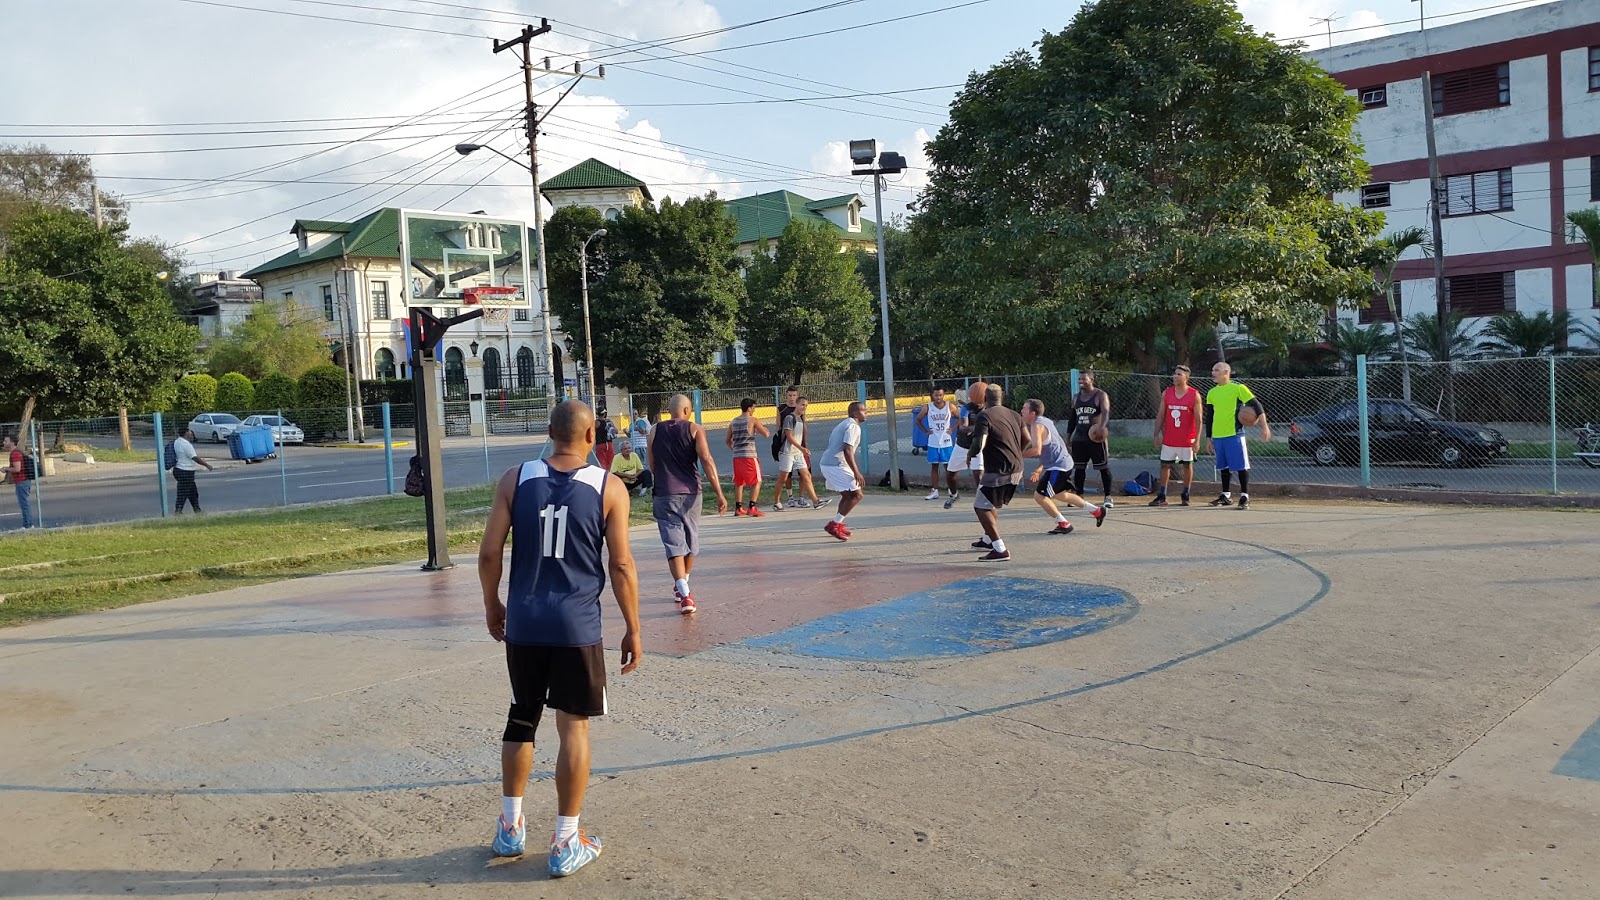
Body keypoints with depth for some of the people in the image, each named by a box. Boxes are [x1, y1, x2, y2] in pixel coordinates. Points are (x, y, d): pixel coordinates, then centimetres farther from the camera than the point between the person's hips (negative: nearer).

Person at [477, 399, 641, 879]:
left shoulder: (515, 479, 0)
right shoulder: (609, 488, -6)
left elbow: (489, 553, 0)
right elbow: (621, 565, -6)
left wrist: (491, 604, 16)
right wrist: (632, 629, 3)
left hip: (522, 622, 3)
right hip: (576, 626, -3)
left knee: (521, 720, 20)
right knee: (574, 727, 7)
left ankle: (510, 828, 30)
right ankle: (566, 844, 14)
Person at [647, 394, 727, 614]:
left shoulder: (655, 431, 5)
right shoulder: (695, 429, -2)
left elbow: (651, 465, 11)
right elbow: (707, 461, -10)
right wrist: (719, 494, -11)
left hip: (664, 494, 0)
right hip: (690, 493, 0)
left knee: (674, 543, -4)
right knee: (691, 540, 19)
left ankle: (683, 592, -20)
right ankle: (682, 585, 34)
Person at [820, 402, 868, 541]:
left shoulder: (843, 424, 21)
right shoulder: (853, 426, -11)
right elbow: (847, 451, -22)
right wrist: (856, 473, -23)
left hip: (827, 463, 10)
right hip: (836, 466, -10)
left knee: (847, 495, 22)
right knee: (856, 494, -8)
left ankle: (838, 525, 24)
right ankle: (834, 525, -12)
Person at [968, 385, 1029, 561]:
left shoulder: (983, 416, -11)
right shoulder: (1014, 415, 11)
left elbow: (979, 445, -21)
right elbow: (1027, 441, 14)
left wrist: (971, 455, 0)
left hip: (997, 471, -8)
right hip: (1016, 470, 8)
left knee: (981, 507, -1)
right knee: (991, 504, 28)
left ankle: (1000, 550, -10)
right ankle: (988, 539, 42)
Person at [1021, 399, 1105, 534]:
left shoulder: (1037, 426, -17)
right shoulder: (1045, 421, 14)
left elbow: (1036, 450, -31)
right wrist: (1040, 468, 20)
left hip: (1058, 467, -10)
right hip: (1065, 462, 10)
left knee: (1039, 496, -9)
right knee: (1061, 495, 27)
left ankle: (1064, 525, -3)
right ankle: (1097, 511, 34)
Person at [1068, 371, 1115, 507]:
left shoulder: (1100, 395, -4)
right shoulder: (1076, 397, 14)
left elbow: (1106, 412, -18)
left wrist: (1102, 426, -37)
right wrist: (1069, 434, 17)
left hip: (1096, 437, -5)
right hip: (1079, 438, 5)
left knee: (1104, 467, -1)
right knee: (1079, 468, 6)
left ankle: (1108, 496, 6)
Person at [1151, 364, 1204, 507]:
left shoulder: (1194, 395, -6)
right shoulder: (1166, 393, 4)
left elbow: (1198, 419, -7)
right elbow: (1161, 416, 8)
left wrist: (1197, 439, -12)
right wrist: (1157, 435, 3)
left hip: (1187, 440, -3)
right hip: (1169, 439, 3)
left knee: (1187, 466, 6)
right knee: (1165, 465, 2)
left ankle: (1185, 496, 16)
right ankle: (1161, 496, 6)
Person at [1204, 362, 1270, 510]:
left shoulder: (1238, 388, -4)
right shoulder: (1211, 393, 12)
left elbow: (1256, 405, -6)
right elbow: (1209, 416, 18)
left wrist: (1264, 426, -12)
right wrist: (1208, 437, 14)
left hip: (1235, 434, -6)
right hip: (1217, 436, 6)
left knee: (1241, 466, -3)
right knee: (1224, 466, 12)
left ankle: (1245, 497, 1)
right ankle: (1226, 496, 20)